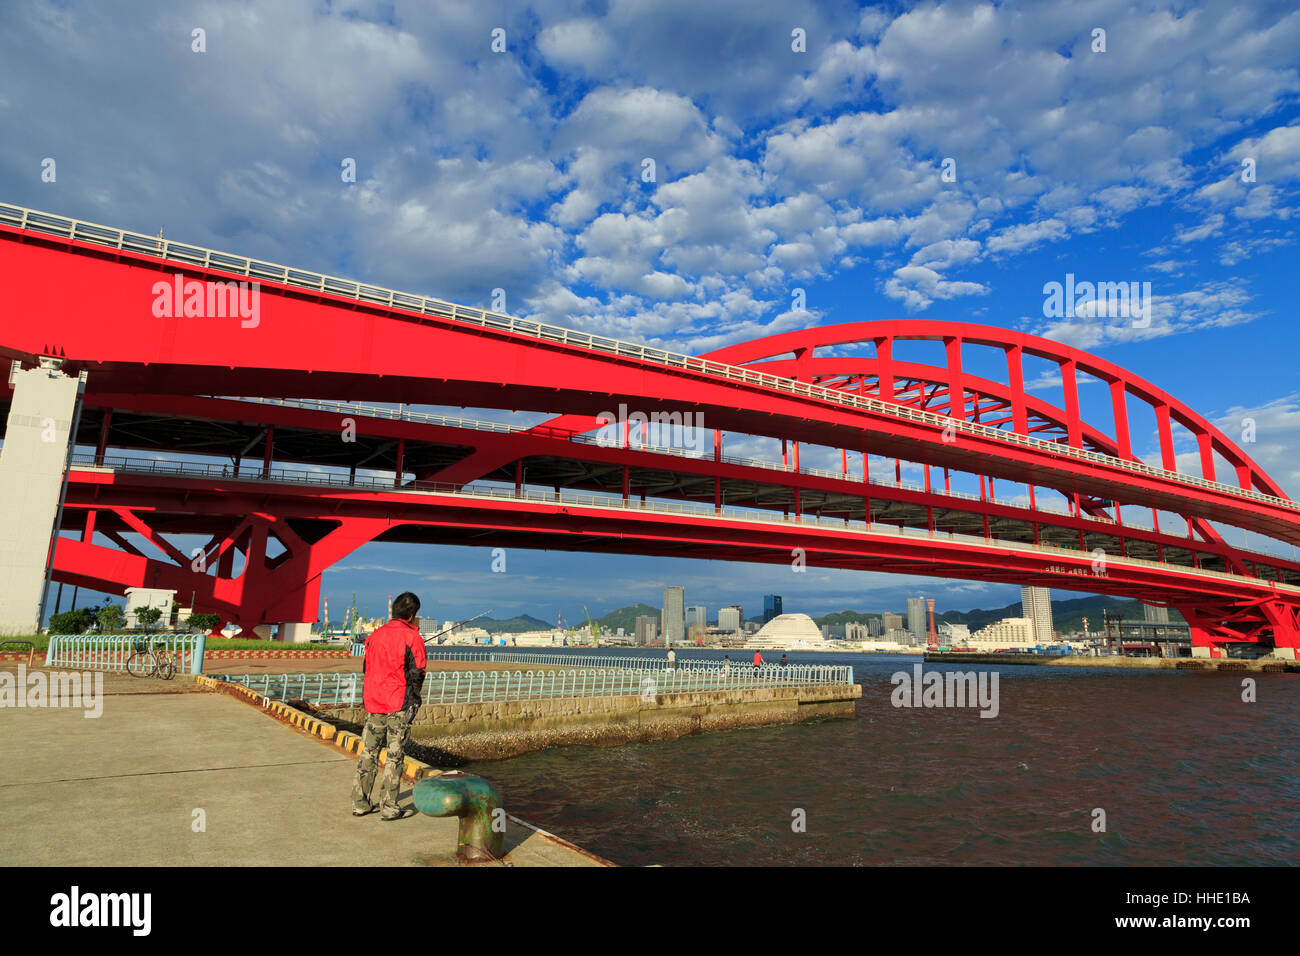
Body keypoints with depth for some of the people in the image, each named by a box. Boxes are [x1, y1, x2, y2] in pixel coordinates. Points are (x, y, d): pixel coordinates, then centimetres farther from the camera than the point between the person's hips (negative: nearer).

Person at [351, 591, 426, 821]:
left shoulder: (375, 635, 9)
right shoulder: (412, 637, -8)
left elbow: (366, 668, 14)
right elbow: (417, 674, -7)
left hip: (373, 701, 6)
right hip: (399, 703, -5)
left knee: (368, 752, 12)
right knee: (395, 754, 1)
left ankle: (360, 803, 19)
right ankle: (388, 807, 4)